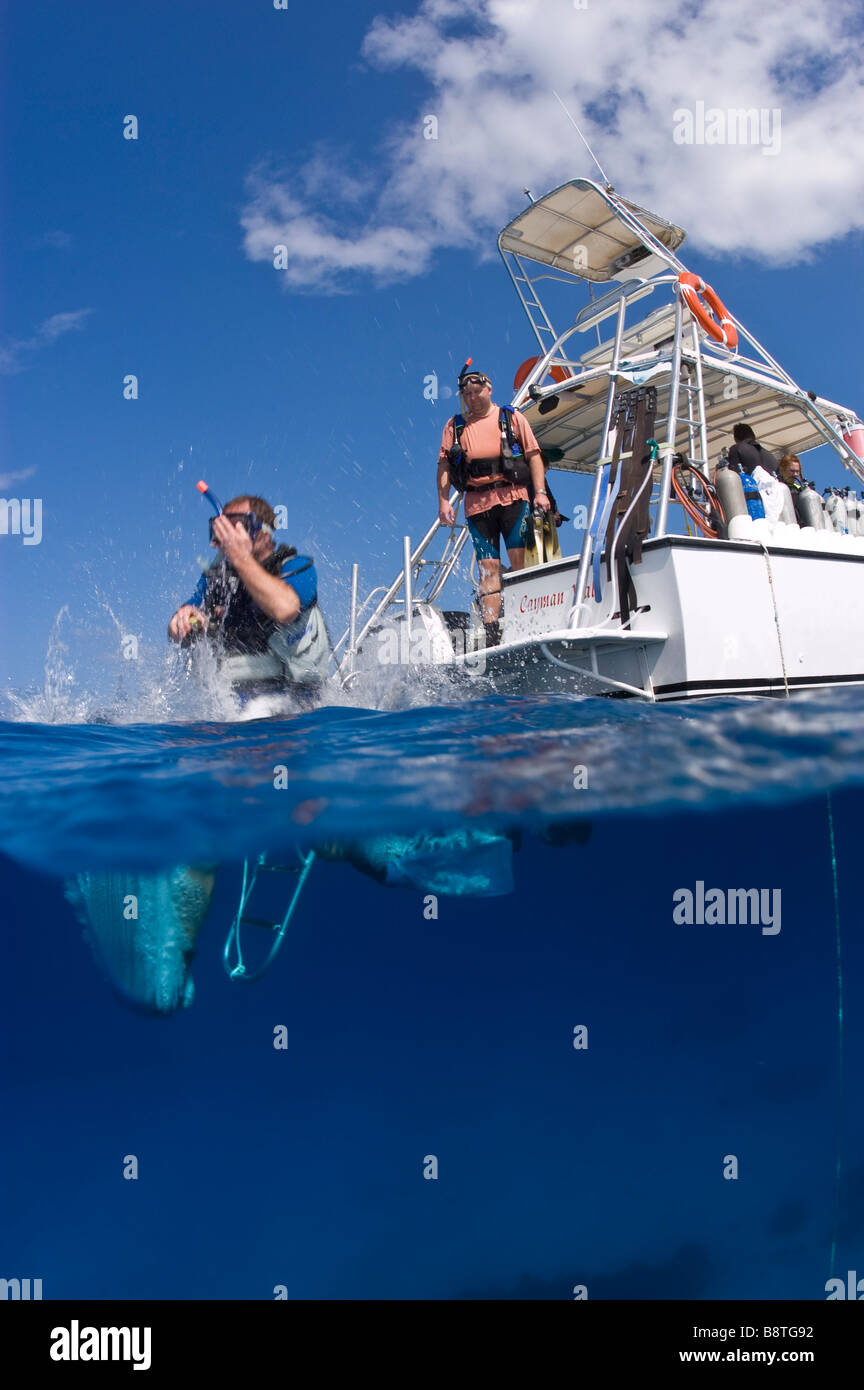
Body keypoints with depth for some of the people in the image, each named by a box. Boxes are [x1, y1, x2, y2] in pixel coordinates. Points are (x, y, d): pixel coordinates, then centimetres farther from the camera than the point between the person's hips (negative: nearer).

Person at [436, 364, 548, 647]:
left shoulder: (512, 418, 13)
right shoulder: (454, 426, 18)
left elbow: (533, 454, 8)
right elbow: (444, 465, 12)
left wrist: (540, 491, -4)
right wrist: (444, 501, 0)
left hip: (512, 496, -1)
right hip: (476, 502, 2)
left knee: (520, 559, -10)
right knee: (488, 567, -3)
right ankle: (491, 633, -7)